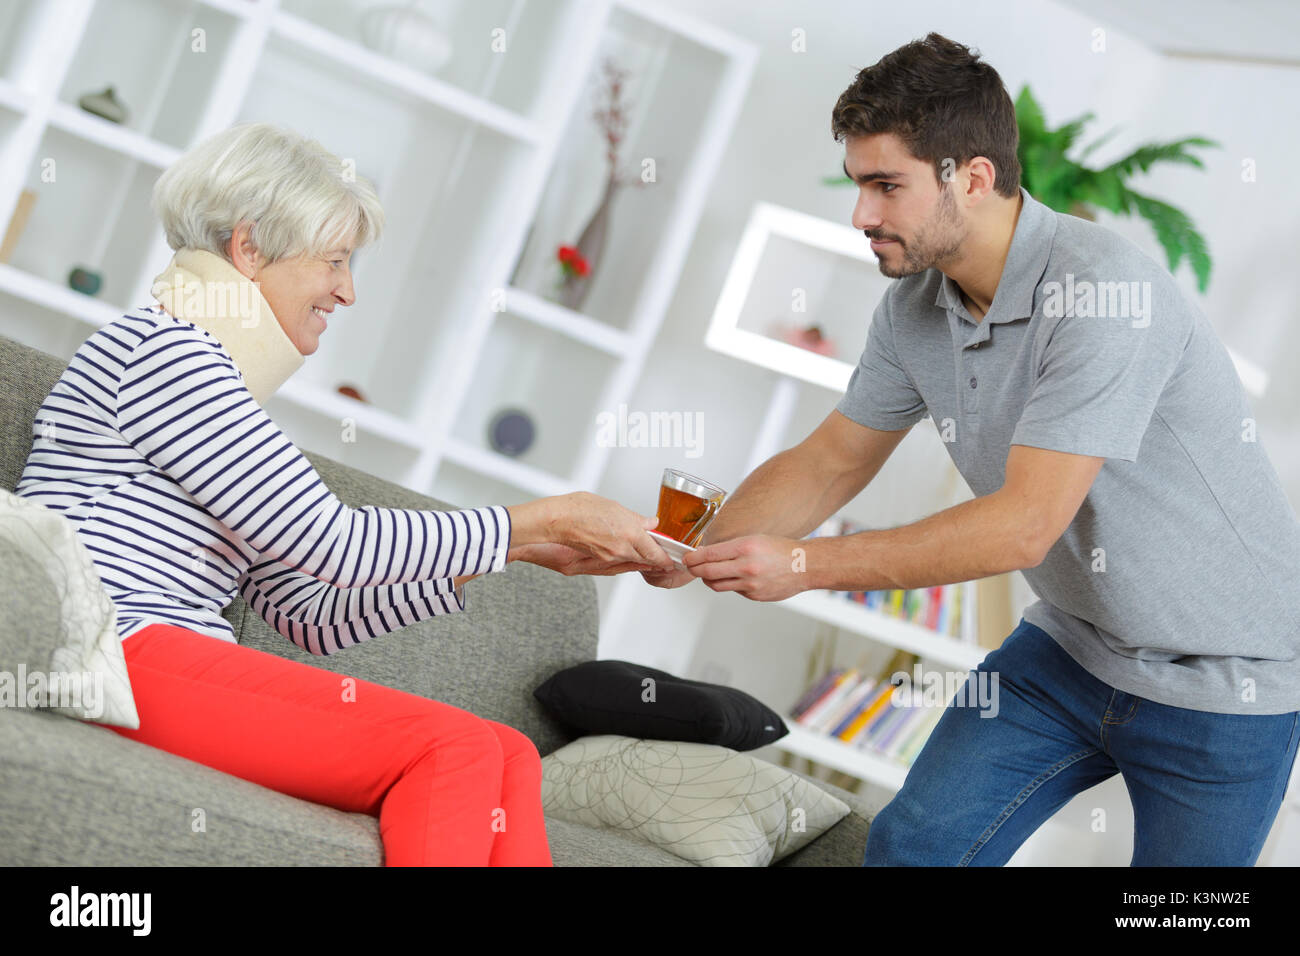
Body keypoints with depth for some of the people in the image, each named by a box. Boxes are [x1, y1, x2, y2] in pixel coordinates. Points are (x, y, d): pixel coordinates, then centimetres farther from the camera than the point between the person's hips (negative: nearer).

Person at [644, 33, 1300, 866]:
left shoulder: (1101, 291, -29)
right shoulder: (915, 306, -5)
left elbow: (1023, 526, -32)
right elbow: (830, 461, 6)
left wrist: (804, 565, -30)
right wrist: (699, 552, -9)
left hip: (1223, 678, -6)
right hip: (1073, 644, 7)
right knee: (914, 845, 1)